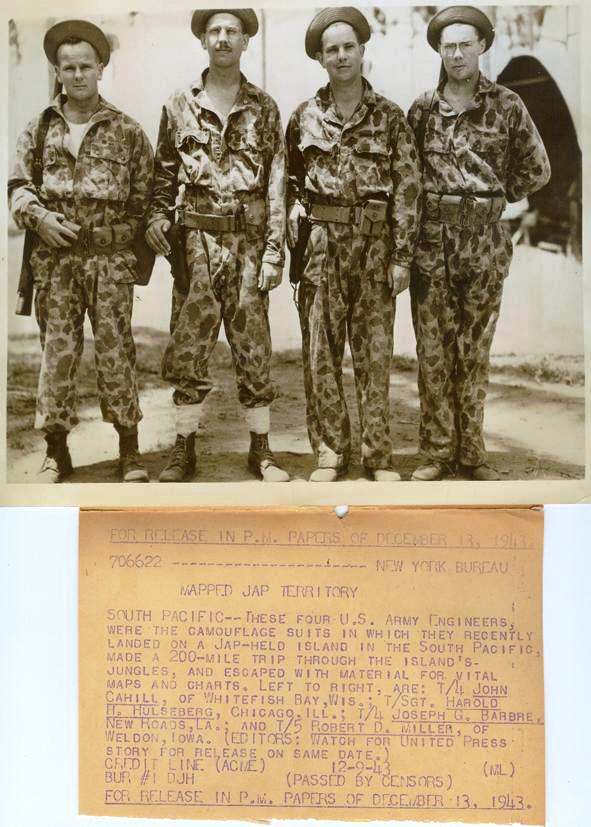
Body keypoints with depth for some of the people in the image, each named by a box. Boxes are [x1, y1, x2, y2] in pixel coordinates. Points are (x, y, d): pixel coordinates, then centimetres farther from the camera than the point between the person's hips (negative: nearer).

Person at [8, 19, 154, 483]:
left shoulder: (127, 131, 5)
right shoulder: (39, 128, 11)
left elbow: (145, 196, 4)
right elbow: (18, 185, 12)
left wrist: (138, 252, -5)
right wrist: (39, 217, -7)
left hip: (111, 258, -2)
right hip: (54, 259, 2)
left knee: (116, 352, -1)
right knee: (56, 352, 4)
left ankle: (130, 450, 10)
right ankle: (56, 451, 15)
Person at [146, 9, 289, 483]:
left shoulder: (264, 109, 6)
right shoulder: (180, 107, 8)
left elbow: (277, 184, 2)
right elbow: (165, 172, 16)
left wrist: (274, 250, -5)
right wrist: (158, 214, -2)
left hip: (249, 239, -1)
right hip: (197, 239, 1)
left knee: (253, 347, 3)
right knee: (188, 349, 1)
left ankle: (261, 449, 14)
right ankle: (184, 450, 12)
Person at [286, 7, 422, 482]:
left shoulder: (391, 117, 4)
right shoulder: (305, 117, 9)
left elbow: (407, 188, 1)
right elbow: (290, 183, 16)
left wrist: (402, 256, -5)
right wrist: (293, 232, 4)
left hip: (375, 247, -1)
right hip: (320, 245, 1)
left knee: (375, 353, 2)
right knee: (321, 353, 2)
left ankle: (378, 456, 11)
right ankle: (330, 452, 12)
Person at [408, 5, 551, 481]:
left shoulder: (507, 106, 4)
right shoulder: (423, 108, 7)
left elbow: (536, 170, 9)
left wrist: (492, 198, 7)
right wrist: (440, 202, 8)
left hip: (486, 240, -1)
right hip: (432, 238, 1)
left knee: (475, 350, 4)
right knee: (433, 348, 2)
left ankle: (471, 452, 13)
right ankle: (437, 450, 10)